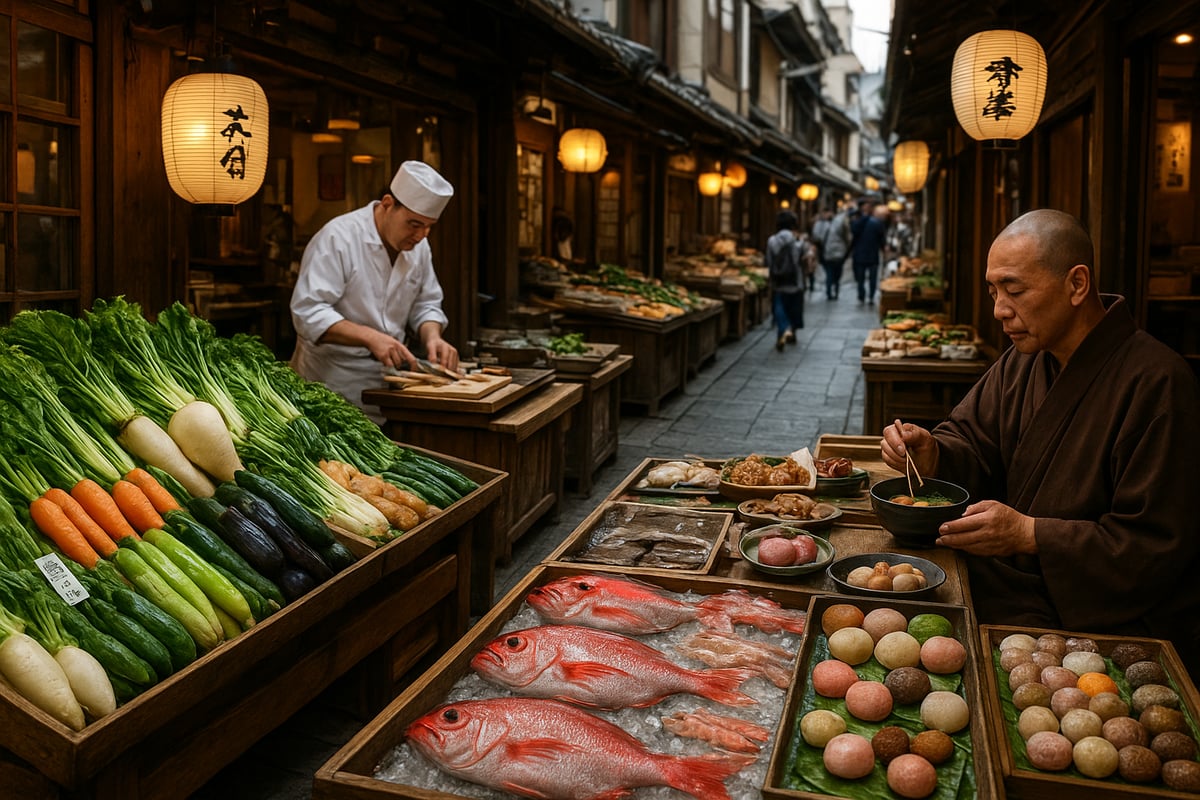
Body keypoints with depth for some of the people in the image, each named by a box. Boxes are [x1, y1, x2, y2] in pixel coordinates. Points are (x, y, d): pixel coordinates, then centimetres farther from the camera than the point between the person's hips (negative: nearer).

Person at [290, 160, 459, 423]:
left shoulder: (418, 246, 6)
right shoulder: (338, 238, -16)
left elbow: (425, 305, 13)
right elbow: (308, 312, -23)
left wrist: (432, 337, -8)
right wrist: (370, 337, -32)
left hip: (387, 382, 6)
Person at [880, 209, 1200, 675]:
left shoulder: (1156, 382, -19)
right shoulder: (1021, 363, 8)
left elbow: (1156, 547, -21)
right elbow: (973, 444, 13)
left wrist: (1029, 534, -26)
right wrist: (931, 455, -10)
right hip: (1017, 581, 8)